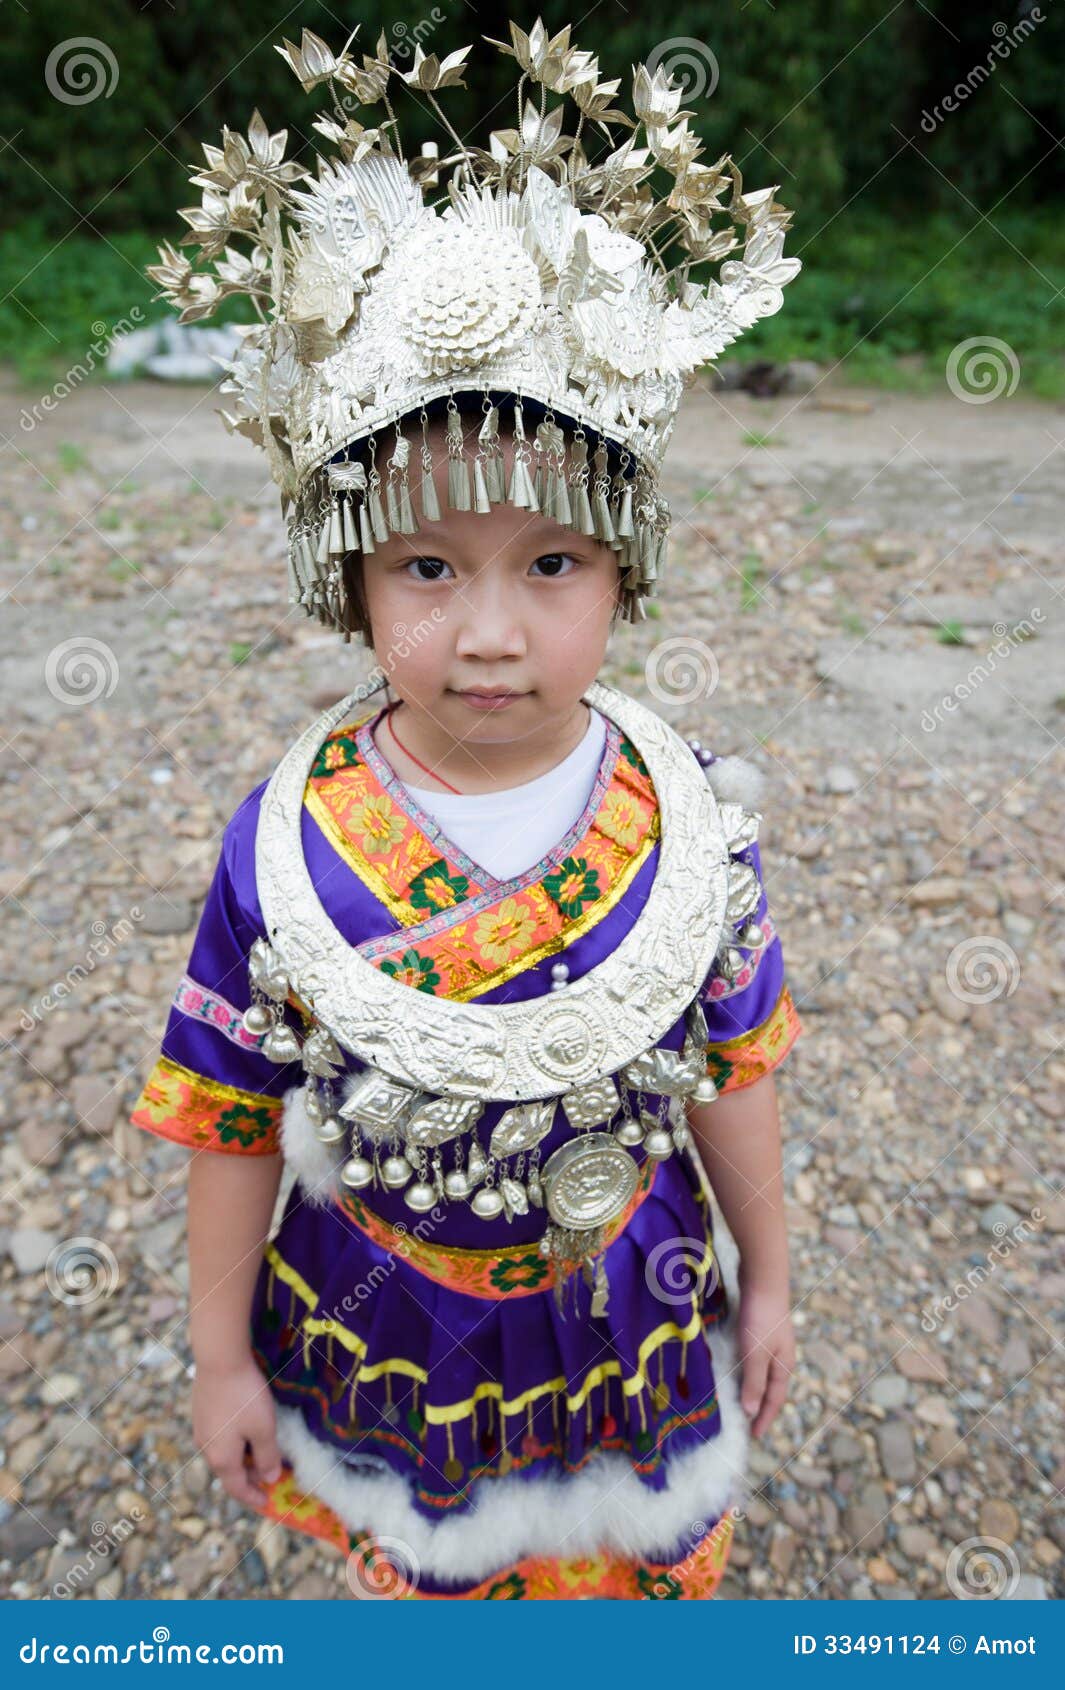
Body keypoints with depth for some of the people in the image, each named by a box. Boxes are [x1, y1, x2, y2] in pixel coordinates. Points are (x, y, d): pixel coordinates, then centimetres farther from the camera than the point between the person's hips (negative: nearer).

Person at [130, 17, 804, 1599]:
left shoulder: (688, 818, -19)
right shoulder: (285, 848, -23)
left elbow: (735, 1071, -6)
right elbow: (233, 1121, -11)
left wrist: (767, 1278, 6)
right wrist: (222, 1353, 1)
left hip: (630, 1326, 1)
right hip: (382, 1334, 0)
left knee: (640, 1575, 28)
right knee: (419, 1581, 29)